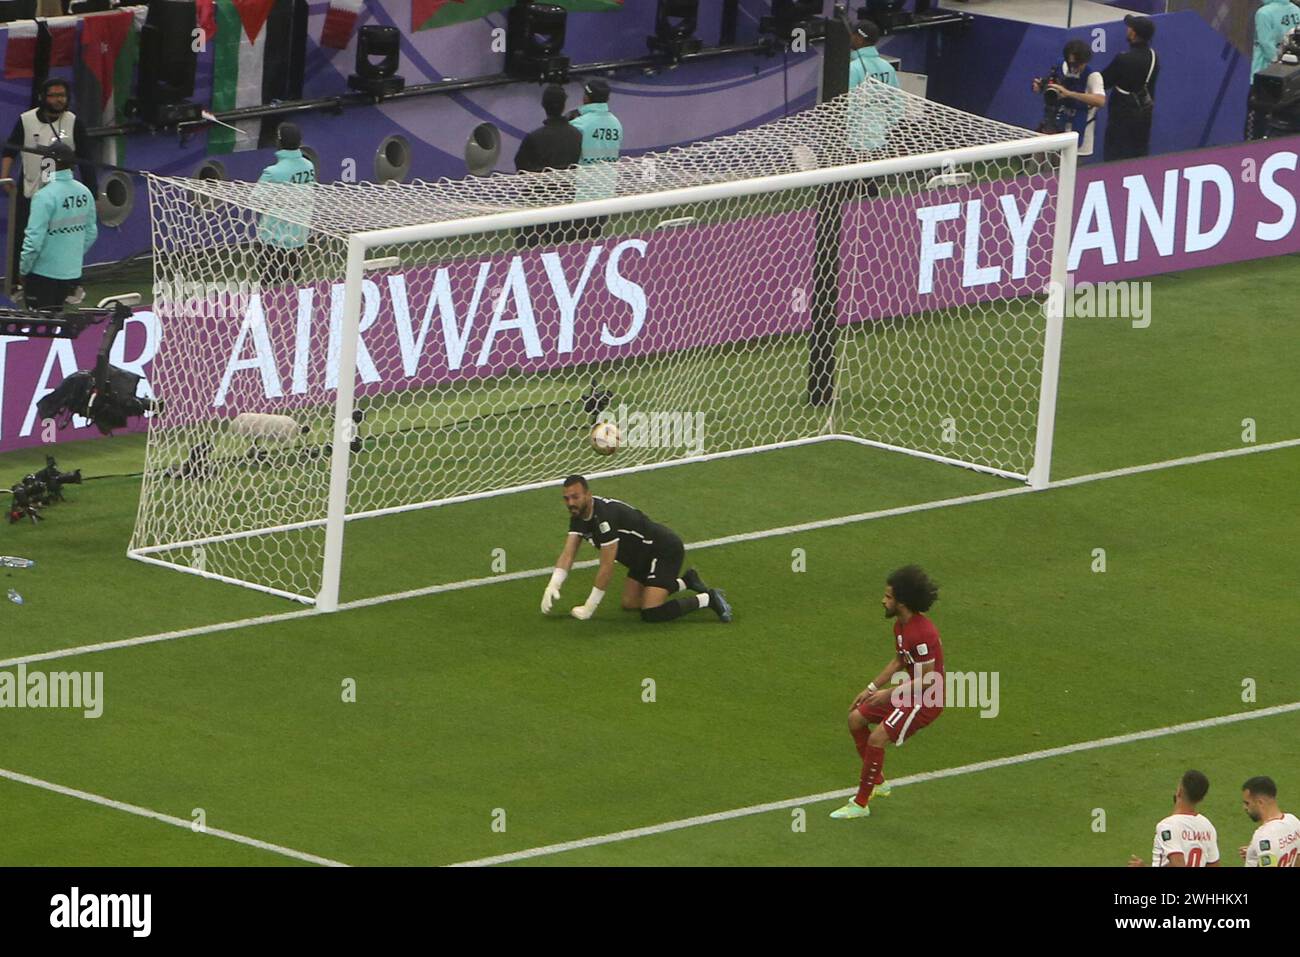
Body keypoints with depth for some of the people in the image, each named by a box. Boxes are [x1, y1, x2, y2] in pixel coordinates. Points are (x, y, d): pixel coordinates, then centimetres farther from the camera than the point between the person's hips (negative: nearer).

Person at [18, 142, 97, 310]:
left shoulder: (45, 196, -21)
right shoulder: (84, 193, -1)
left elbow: (34, 239, -21)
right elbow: (91, 233, 8)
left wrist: (23, 269, -7)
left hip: (44, 273, -6)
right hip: (72, 273, 6)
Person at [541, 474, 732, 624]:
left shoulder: (605, 516, -32)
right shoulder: (578, 516, -3)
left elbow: (607, 567, -29)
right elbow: (568, 554, -3)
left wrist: (589, 607, -22)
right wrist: (552, 586, -20)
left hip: (666, 550, -10)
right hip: (643, 557, 10)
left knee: (650, 613, -21)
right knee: (630, 604, 18)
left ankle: (708, 599, -6)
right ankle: (686, 582, 28)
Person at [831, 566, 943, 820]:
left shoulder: (922, 634, -28)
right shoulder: (900, 625, 4)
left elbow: (929, 679, -25)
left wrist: (890, 693, -22)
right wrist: (871, 689, 14)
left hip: (927, 699, -10)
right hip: (909, 692, 10)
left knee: (877, 739, -18)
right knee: (856, 718, 13)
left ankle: (861, 804, -6)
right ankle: (878, 782, 26)